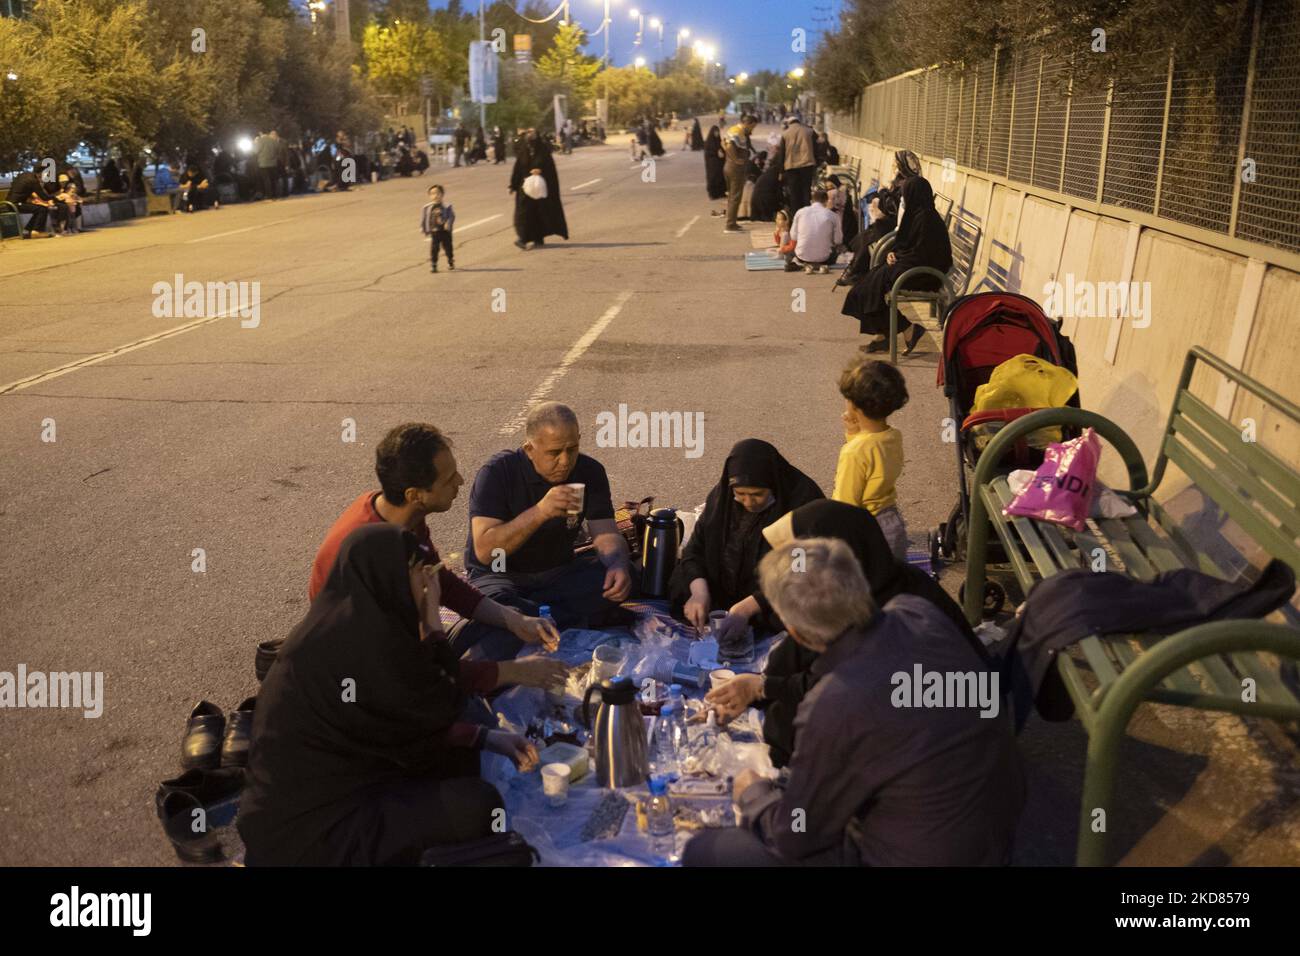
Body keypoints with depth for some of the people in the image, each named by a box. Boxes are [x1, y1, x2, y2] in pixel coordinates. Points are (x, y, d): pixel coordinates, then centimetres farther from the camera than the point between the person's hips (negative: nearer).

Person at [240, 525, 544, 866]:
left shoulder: (345, 621, 5)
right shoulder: (366, 635, -23)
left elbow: (411, 712, 11)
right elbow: (443, 706, -11)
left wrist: (487, 738, 9)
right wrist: (431, 619, -3)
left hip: (309, 794, 9)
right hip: (308, 828, -9)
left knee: (460, 760, 12)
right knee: (478, 805, -15)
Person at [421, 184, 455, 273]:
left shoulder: (447, 206, -3)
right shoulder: (427, 208, 1)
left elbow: (452, 216, -6)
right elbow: (423, 218, 7)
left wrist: (448, 224, -21)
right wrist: (423, 228, 4)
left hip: (445, 231, 0)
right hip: (434, 231, 0)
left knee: (448, 247, 10)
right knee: (433, 249, -5)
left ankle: (451, 263, 28)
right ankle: (433, 265, 1)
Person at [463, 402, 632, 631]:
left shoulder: (589, 472, -5)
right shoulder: (497, 473, -18)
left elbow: (606, 534, -7)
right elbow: (484, 551, -25)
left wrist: (618, 565, -31)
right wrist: (539, 512, -37)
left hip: (560, 572, 4)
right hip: (500, 575, -4)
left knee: (622, 576, -24)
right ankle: (581, 624, -25)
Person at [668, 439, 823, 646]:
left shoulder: (803, 499, -17)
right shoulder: (722, 495, -3)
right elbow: (696, 548, -1)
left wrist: (746, 608, -33)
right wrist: (699, 591, -21)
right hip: (722, 596, 5)